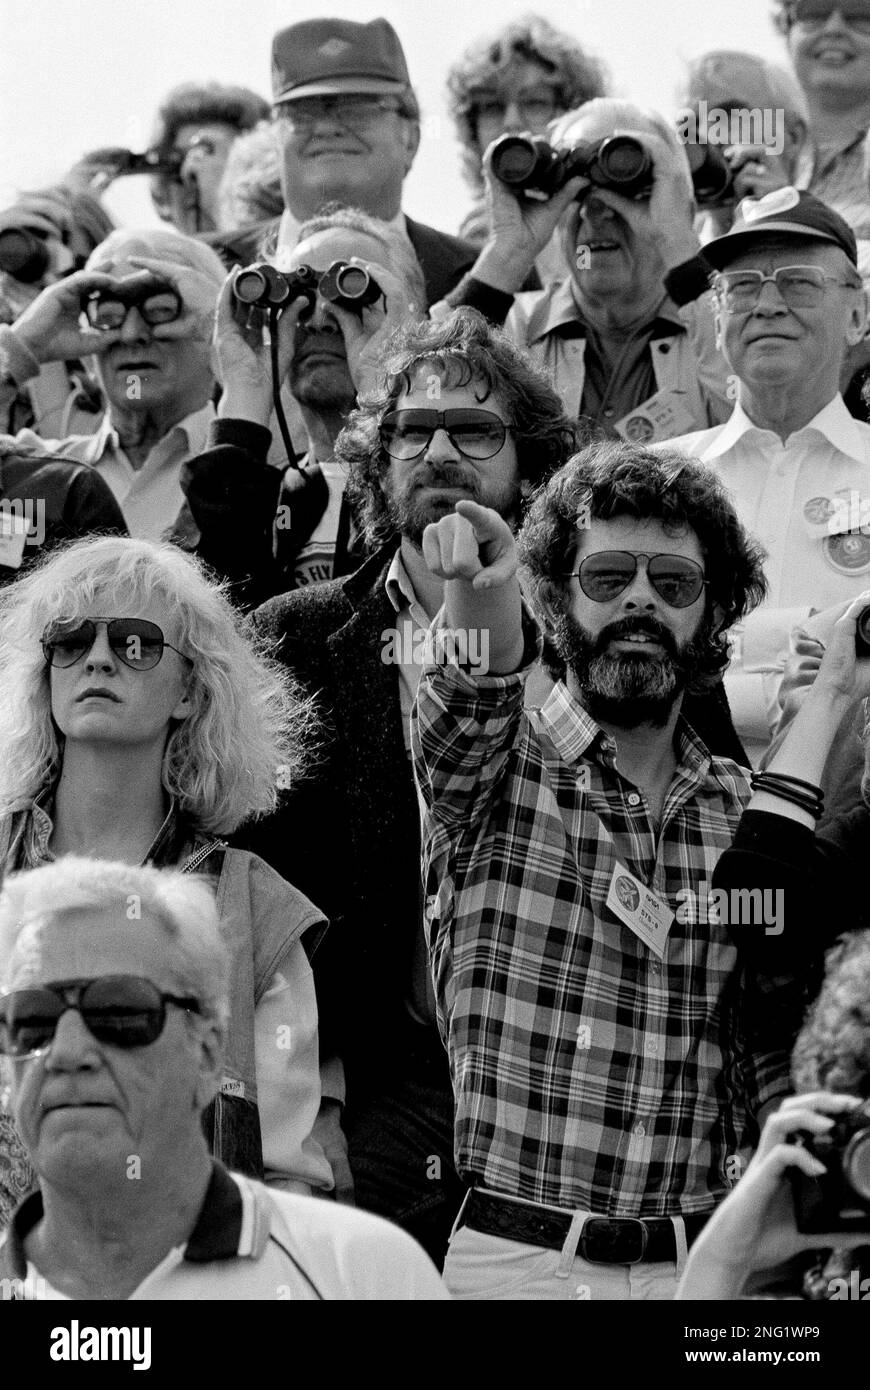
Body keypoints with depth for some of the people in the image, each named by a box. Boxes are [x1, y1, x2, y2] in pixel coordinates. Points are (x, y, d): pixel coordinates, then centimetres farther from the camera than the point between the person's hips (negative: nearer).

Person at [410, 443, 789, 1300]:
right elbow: (464, 713, -24)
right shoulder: (498, 769, 0)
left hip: (697, 1263, 3)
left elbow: (778, 1073, 13)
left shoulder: (751, 818, 10)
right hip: (511, 1260, -3)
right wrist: (480, 597, -47)